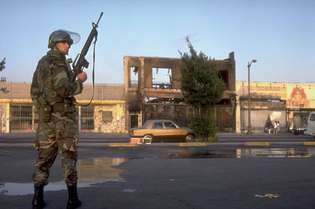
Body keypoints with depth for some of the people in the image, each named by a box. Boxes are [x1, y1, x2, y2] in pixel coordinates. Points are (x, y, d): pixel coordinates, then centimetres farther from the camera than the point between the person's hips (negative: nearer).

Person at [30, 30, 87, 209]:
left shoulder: (41, 63, 17)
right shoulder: (59, 62, -10)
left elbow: (34, 90, 20)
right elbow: (64, 89, -21)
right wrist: (80, 81, -6)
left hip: (45, 116, 7)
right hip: (63, 115, -7)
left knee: (45, 156, 9)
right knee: (69, 155, -1)